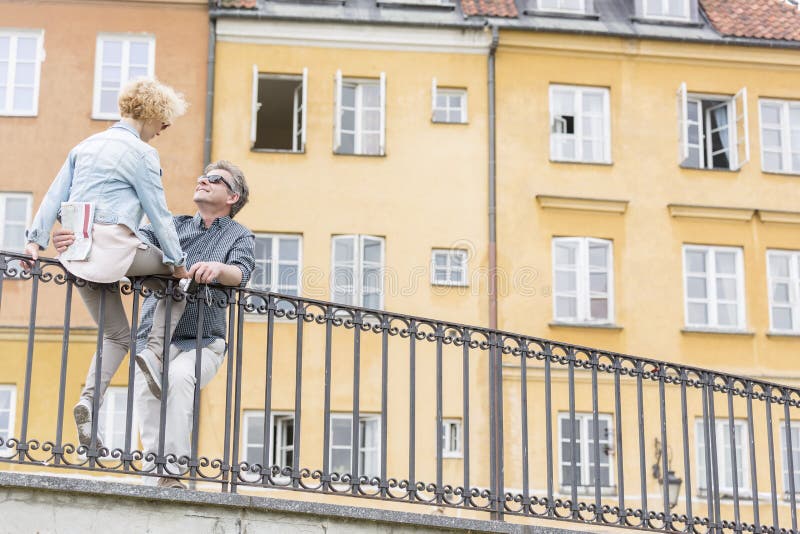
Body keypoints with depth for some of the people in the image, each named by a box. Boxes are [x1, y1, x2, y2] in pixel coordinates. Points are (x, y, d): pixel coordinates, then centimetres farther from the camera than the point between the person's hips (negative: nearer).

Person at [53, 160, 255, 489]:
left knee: (179, 378, -31)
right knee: (145, 387, -26)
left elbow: (241, 273, -10)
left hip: (202, 342, -2)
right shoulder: (175, 226, 18)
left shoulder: (240, 237, 11)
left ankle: (172, 474, -28)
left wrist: (218, 268, -34)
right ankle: (156, 470, -22)